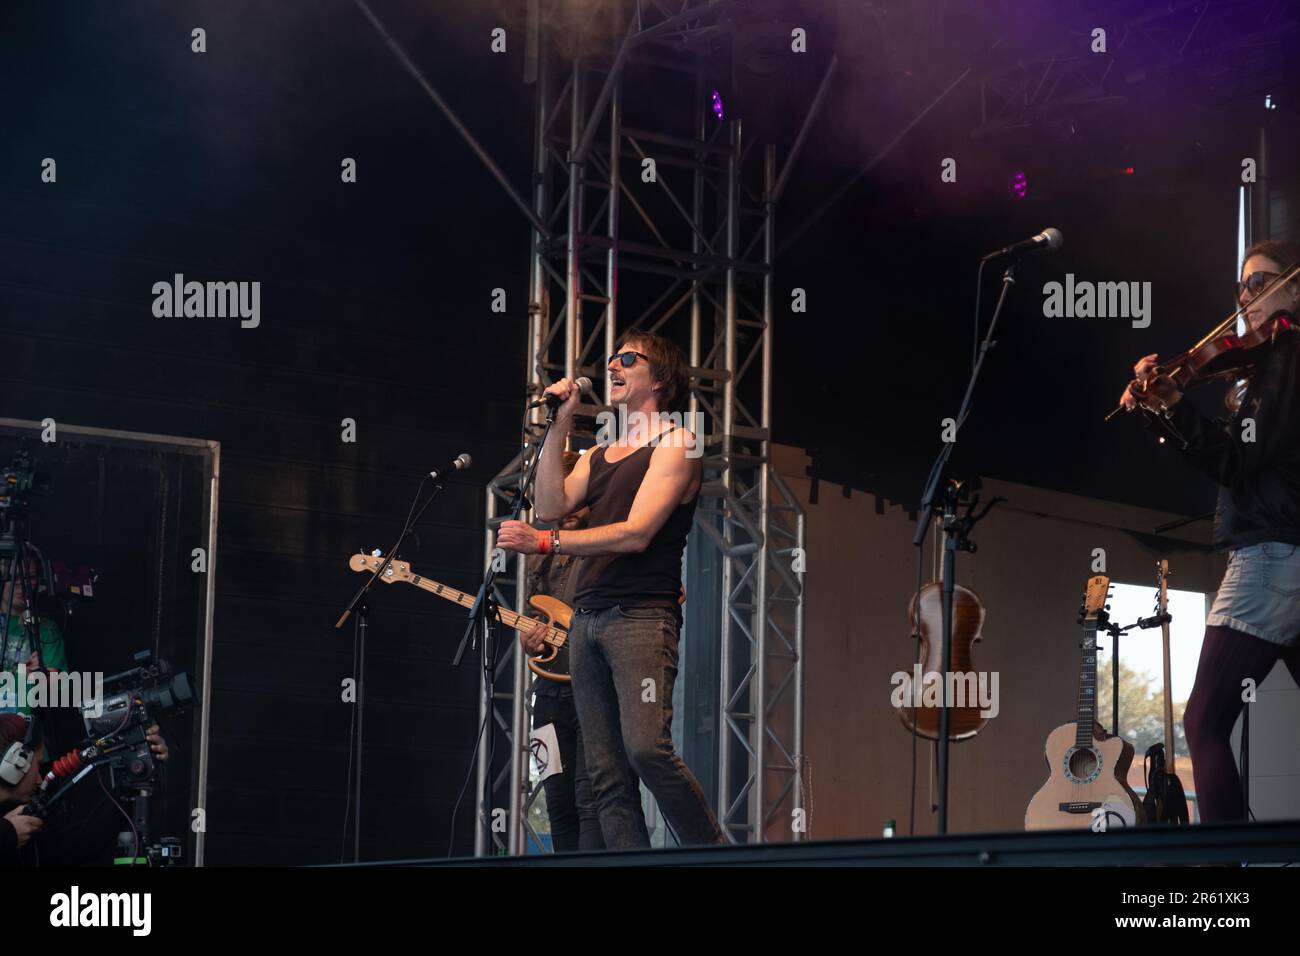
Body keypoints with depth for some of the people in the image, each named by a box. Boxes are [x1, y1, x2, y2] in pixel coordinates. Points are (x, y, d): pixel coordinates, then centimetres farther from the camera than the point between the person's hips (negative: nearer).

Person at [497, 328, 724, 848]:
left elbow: (636, 533, -12)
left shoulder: (675, 443, -1)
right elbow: (551, 505, 8)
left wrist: (545, 542, -15)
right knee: (607, 776, -1)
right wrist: (559, 428, 5)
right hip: (587, 618, 7)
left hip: (642, 614, -7)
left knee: (646, 747, -24)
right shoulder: (597, 455, 23)